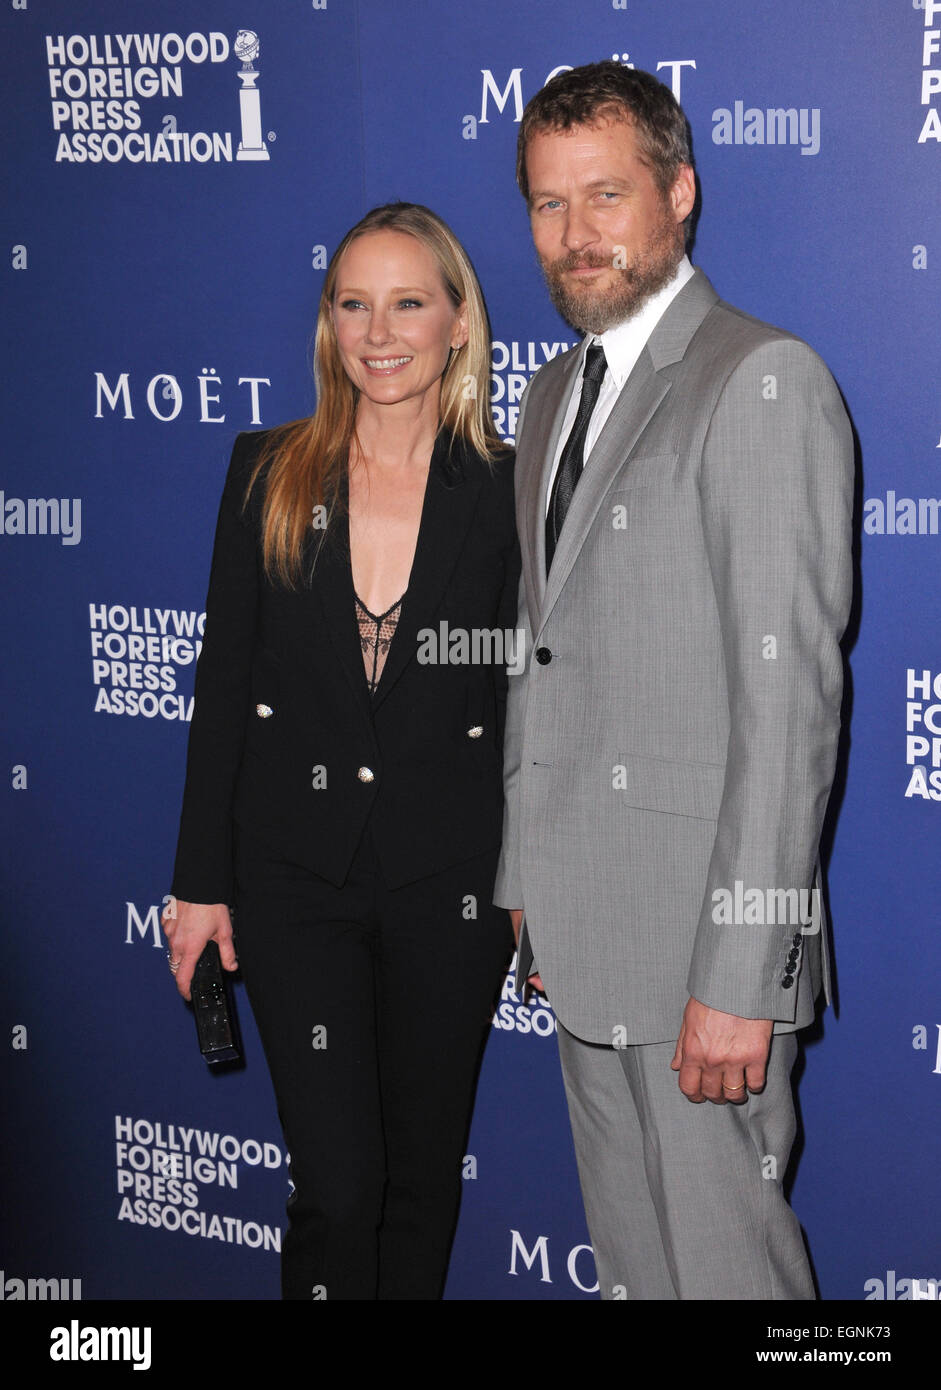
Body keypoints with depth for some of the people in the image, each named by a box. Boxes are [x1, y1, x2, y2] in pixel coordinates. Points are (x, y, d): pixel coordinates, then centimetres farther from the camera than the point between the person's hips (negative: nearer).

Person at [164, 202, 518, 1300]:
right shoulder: (268, 472, 0)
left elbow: (527, 703, 3)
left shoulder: (503, 492, -2)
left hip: (448, 877, 0)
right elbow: (223, 682, 2)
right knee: (337, 1183, -4)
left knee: (425, 1175, 13)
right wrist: (201, 879, 1)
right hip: (295, 872, 0)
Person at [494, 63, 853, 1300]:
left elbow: (791, 693, -18)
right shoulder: (555, 396, 16)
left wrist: (741, 975, -21)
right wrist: (526, 885, 17)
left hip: (702, 933, -8)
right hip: (586, 928, 8)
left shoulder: (765, 382, -12)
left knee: (725, 1258, 0)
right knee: (628, 1254, 18)